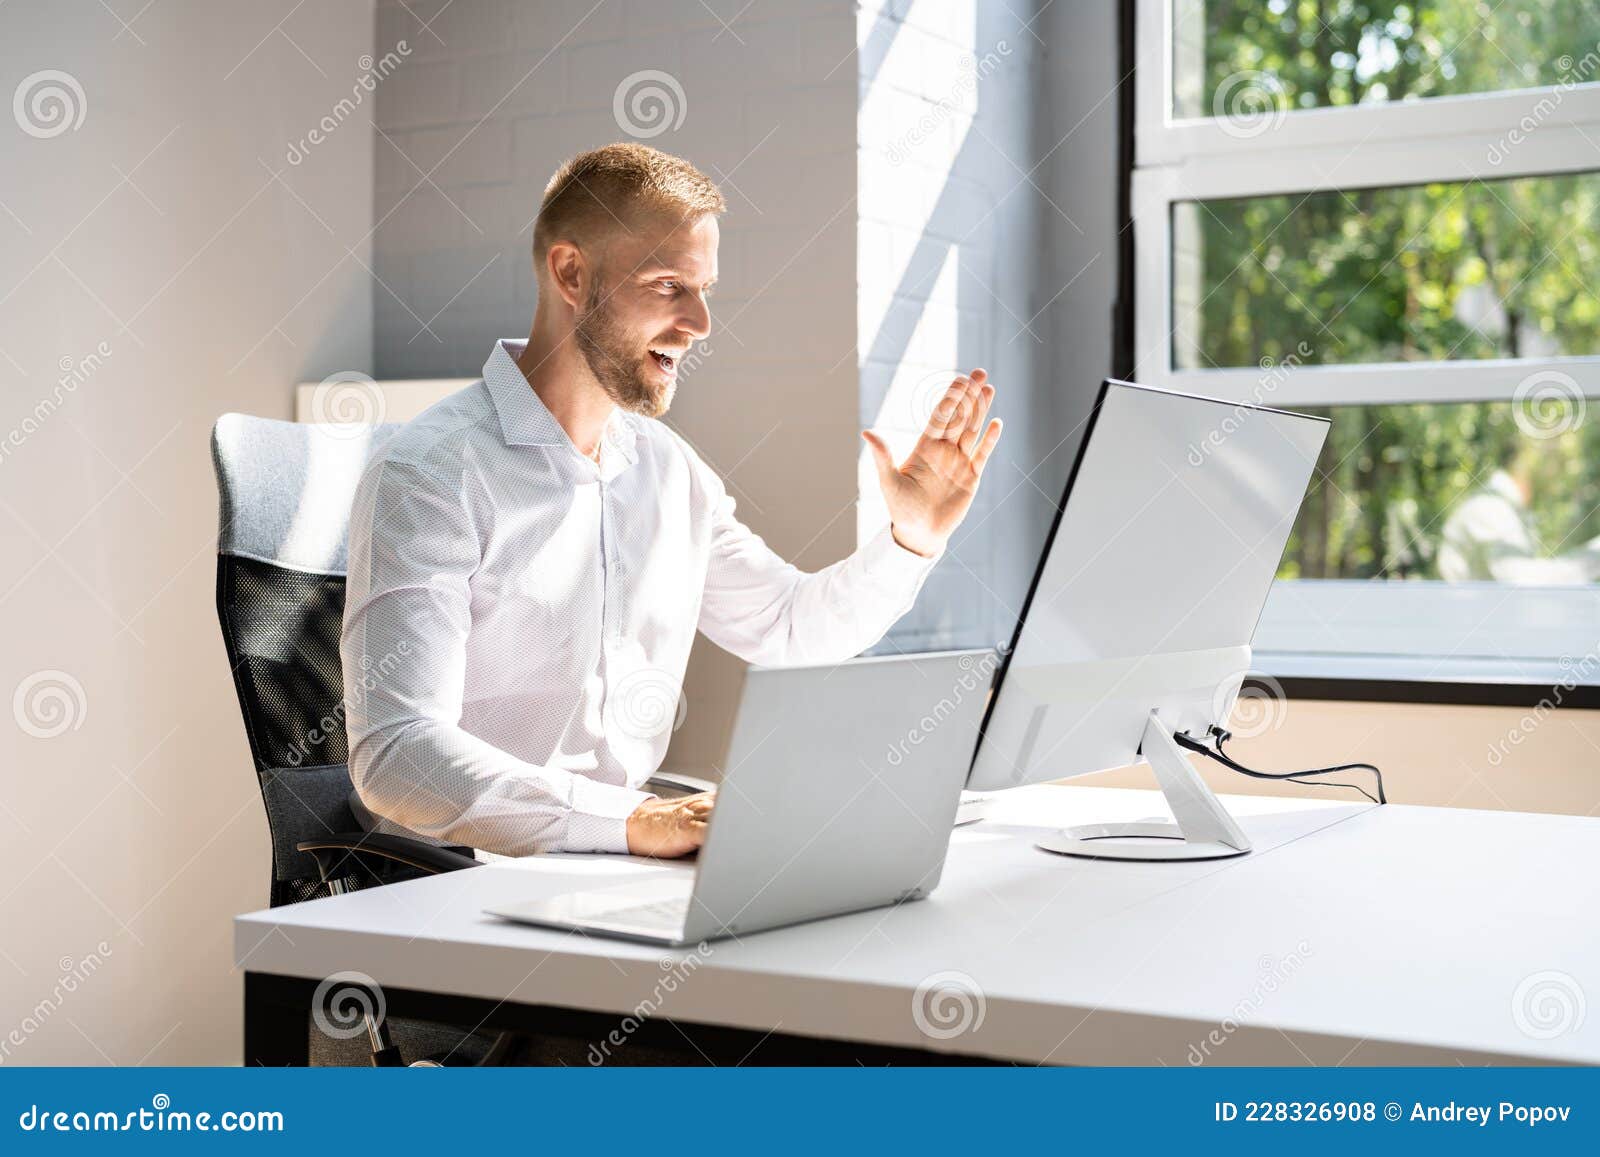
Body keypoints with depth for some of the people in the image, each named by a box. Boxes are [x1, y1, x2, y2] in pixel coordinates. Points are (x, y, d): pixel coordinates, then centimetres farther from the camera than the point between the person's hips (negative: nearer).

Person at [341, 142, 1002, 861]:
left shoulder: (672, 470, 11)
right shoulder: (430, 474, -13)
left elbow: (789, 628, 26)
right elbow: (397, 755, -23)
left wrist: (912, 539, 8)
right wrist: (630, 821, -33)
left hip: (622, 871, 7)